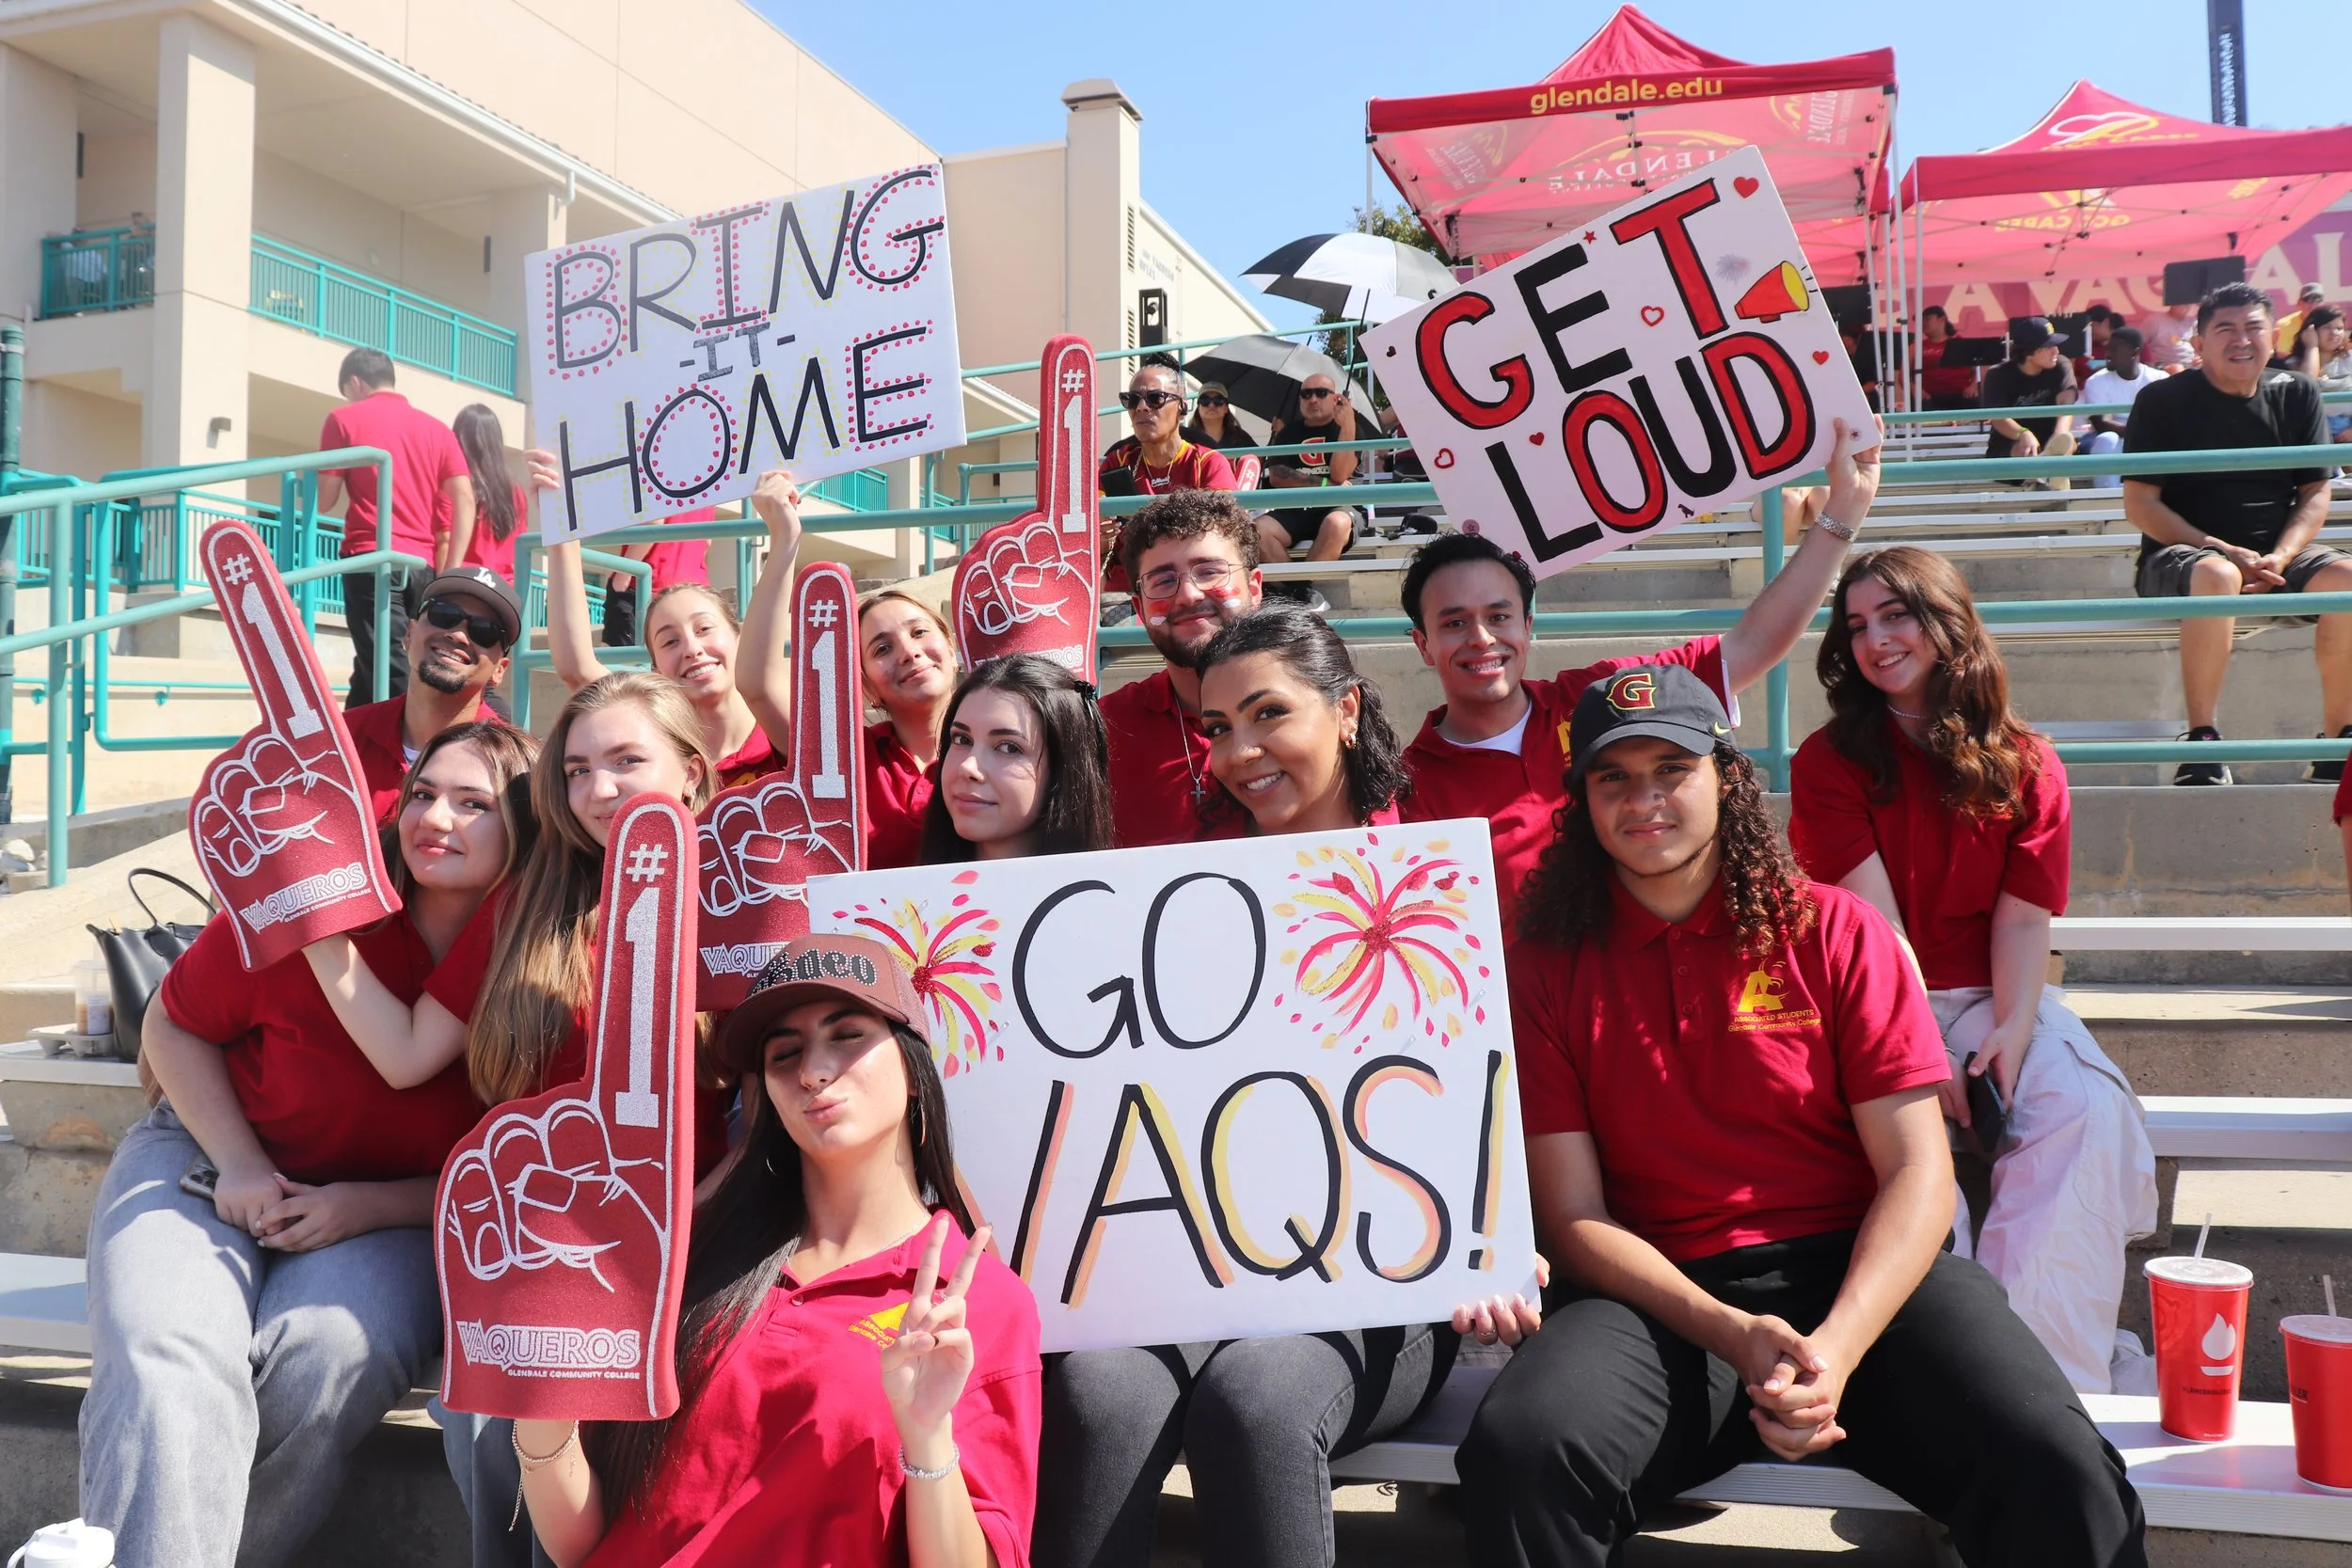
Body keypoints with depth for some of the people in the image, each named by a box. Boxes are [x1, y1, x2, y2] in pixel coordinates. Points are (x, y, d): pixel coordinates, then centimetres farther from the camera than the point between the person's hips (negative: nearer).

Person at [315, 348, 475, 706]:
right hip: (423, 566, 5)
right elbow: (464, 499, 4)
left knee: (391, 676, -9)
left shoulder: (344, 419, 4)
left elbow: (325, 502, 4)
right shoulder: (435, 427, 14)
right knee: (369, 673, 14)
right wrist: (450, 571, 3)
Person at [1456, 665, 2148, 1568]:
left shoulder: (1834, 932, 6)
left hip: (1858, 1269, 1)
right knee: (1514, 1453, -31)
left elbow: (1918, 1170, 0)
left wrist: (1838, 1348, -17)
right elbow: (1573, 1217, 0)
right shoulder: (1545, 967, 5)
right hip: (1662, 1293, 0)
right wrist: (1732, 1336, -16)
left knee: (2056, 1470, -27)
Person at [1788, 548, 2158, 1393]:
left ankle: (2045, 1353, -24)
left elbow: (2022, 919, -2)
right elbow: (1872, 919, -11)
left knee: (2087, 1108, -27)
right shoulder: (1829, 761, -1)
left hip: (1992, 1001, 2)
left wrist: (2011, 1031, -19)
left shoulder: (2026, 766, 6)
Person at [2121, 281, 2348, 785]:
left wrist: (2279, 559, -12)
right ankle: (2202, 740, -32)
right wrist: (2222, 550, -17)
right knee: (2217, 577, -38)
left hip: (2277, 553, 4)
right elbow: (2140, 504, -7)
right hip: (2180, 553, -4)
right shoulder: (2162, 401, -3)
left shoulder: (2297, 394, 9)